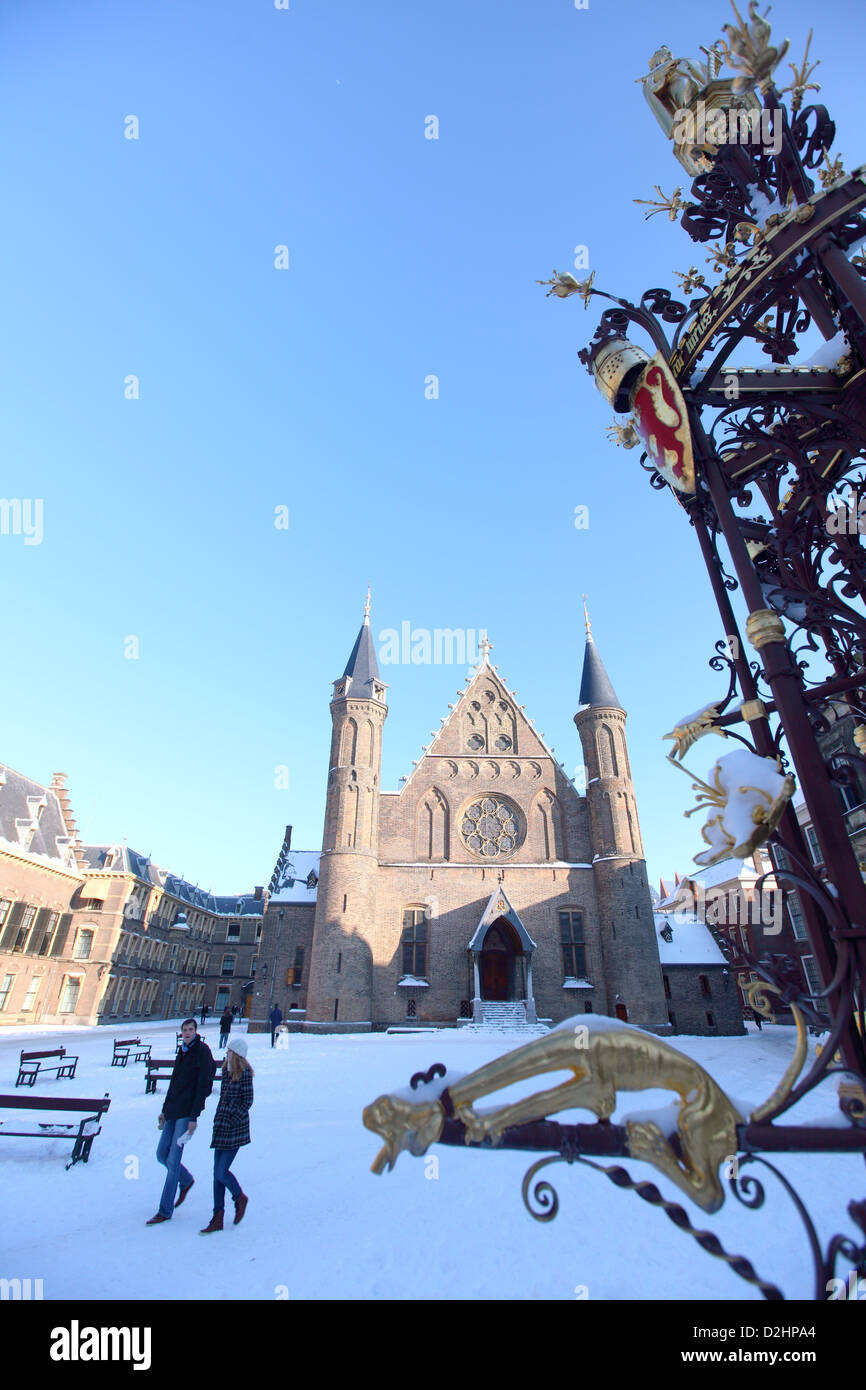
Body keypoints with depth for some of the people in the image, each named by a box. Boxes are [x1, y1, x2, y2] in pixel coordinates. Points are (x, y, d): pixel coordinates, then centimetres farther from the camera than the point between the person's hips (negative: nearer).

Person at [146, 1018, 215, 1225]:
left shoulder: (202, 1051, -13)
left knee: (173, 1160, -4)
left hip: (187, 1113, -8)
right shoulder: (182, 1051, 12)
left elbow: (204, 1086, -15)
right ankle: (186, 1180, 35)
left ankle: (165, 1211, 10)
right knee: (162, 1154, 12)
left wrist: (194, 1117, -18)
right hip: (173, 1111, 8)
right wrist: (164, 1109, 18)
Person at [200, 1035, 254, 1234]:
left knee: (222, 1173, -3)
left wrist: (233, 1121, -16)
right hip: (221, 1127, 7)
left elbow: (247, 1101, -15)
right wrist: (218, 1120, 11)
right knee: (217, 1173, 9)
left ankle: (240, 1198, 23)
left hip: (235, 1128, -7)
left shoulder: (244, 1073, -16)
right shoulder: (227, 1071, 8)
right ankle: (217, 1218, 21)